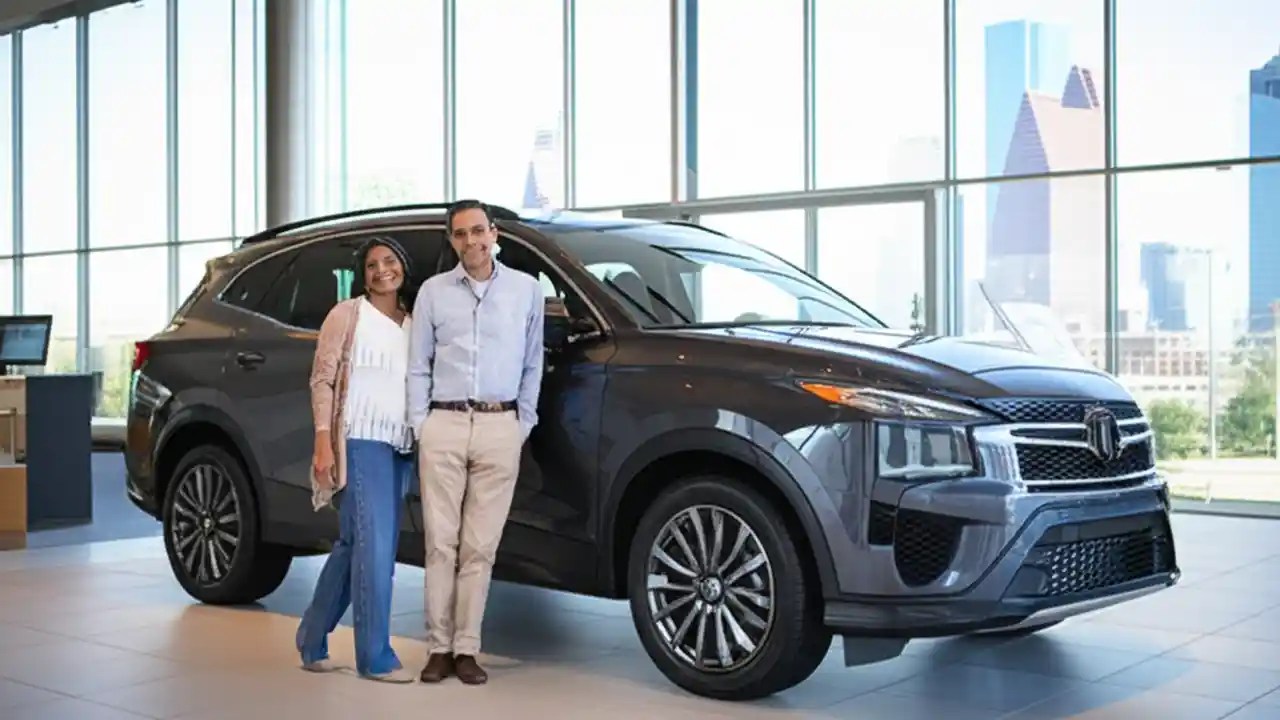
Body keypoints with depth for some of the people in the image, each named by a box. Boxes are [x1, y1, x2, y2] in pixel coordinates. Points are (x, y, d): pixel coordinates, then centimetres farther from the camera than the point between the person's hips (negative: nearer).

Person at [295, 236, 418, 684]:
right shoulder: (347, 315, 1)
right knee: (375, 544, -11)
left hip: (399, 446, 6)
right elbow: (322, 379, -3)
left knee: (354, 545, 10)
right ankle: (375, 656, -5)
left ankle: (312, 641, 23)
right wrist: (323, 440, -12)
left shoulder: (412, 324, 16)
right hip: (359, 441, -6)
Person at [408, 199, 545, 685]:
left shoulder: (526, 289, 9)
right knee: (440, 541, 0)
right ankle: (439, 647, 9)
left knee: (480, 545, 1)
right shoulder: (433, 291, 8)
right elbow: (418, 367, 10)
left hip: (500, 427, 0)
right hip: (444, 426, 0)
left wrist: (523, 423, 7)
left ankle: (466, 648, 9)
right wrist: (420, 425, 3)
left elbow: (533, 365, 13)